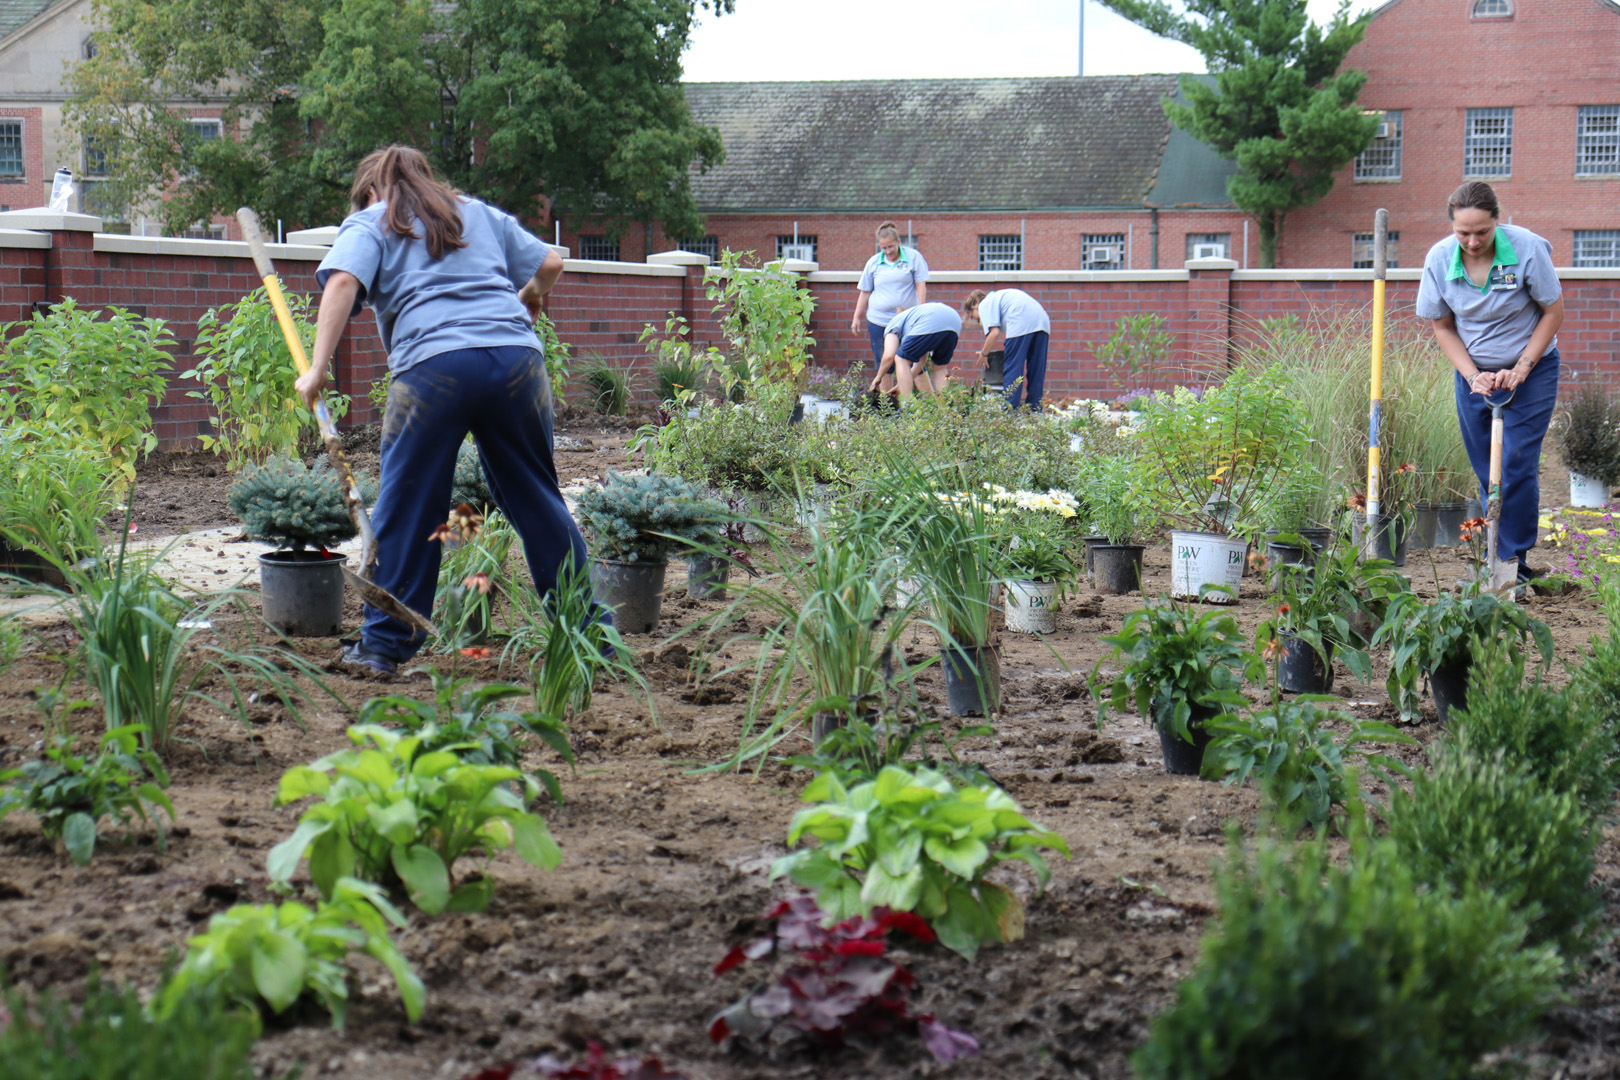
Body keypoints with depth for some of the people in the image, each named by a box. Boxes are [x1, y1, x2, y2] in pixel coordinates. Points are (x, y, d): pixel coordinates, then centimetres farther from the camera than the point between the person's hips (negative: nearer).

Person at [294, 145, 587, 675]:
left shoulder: (368, 224, 16)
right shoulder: (481, 214, 28)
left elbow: (342, 282, -3)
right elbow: (549, 265, 27)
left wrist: (318, 368, -7)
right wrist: (524, 304, 49)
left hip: (433, 366, -3)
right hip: (517, 358, 3)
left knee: (406, 511, 6)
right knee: (537, 500, 13)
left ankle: (384, 645, 11)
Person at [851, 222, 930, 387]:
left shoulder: (913, 257, 2)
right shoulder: (873, 262, 10)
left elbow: (921, 286, -1)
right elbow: (865, 292, 14)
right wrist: (856, 317, 13)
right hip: (879, 321, 2)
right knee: (883, 362, 3)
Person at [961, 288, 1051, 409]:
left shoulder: (984, 305, 10)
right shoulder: (999, 296, 35)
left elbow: (994, 333, -3)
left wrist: (983, 354, 11)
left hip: (1021, 325, -8)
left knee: (1012, 369, -5)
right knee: (1036, 371, 10)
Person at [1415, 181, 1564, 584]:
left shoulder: (1526, 248, -20)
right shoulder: (1439, 259, -12)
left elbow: (1553, 312, -8)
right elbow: (1442, 326, 1)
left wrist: (1521, 370, -14)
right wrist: (1473, 376, -11)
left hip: (1531, 371, -3)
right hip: (1474, 374, 3)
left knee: (1516, 468, -11)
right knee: (1486, 475, 6)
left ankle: (1515, 563, -4)